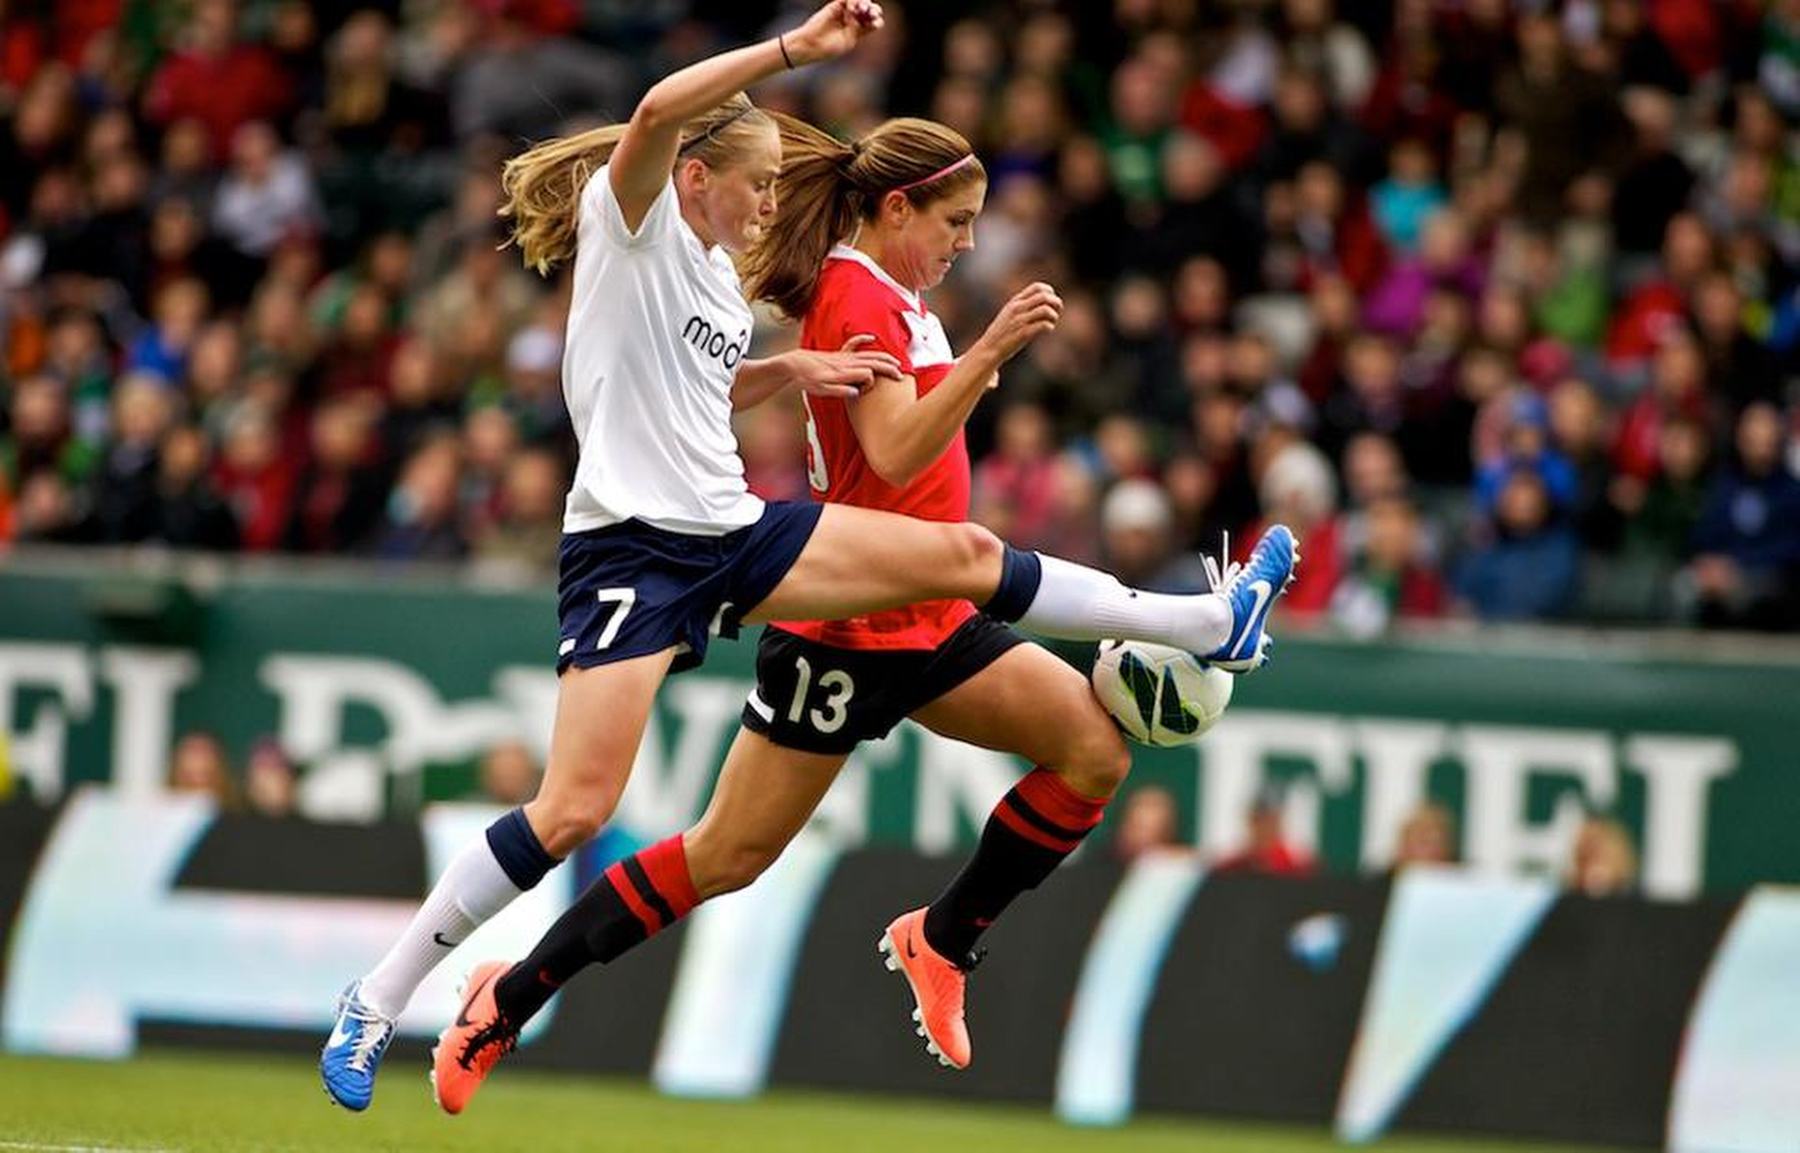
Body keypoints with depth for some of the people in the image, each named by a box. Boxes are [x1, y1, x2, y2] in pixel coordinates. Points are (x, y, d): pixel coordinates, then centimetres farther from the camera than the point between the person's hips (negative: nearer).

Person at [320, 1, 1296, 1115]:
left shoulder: (716, 276, 15)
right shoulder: (630, 227, -9)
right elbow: (658, 114, -30)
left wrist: (784, 372, 16)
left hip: (735, 533, 8)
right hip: (634, 549, -8)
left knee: (965, 552, 7)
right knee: (574, 810, -16)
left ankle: (1209, 624, 20)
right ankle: (377, 1000, -8)